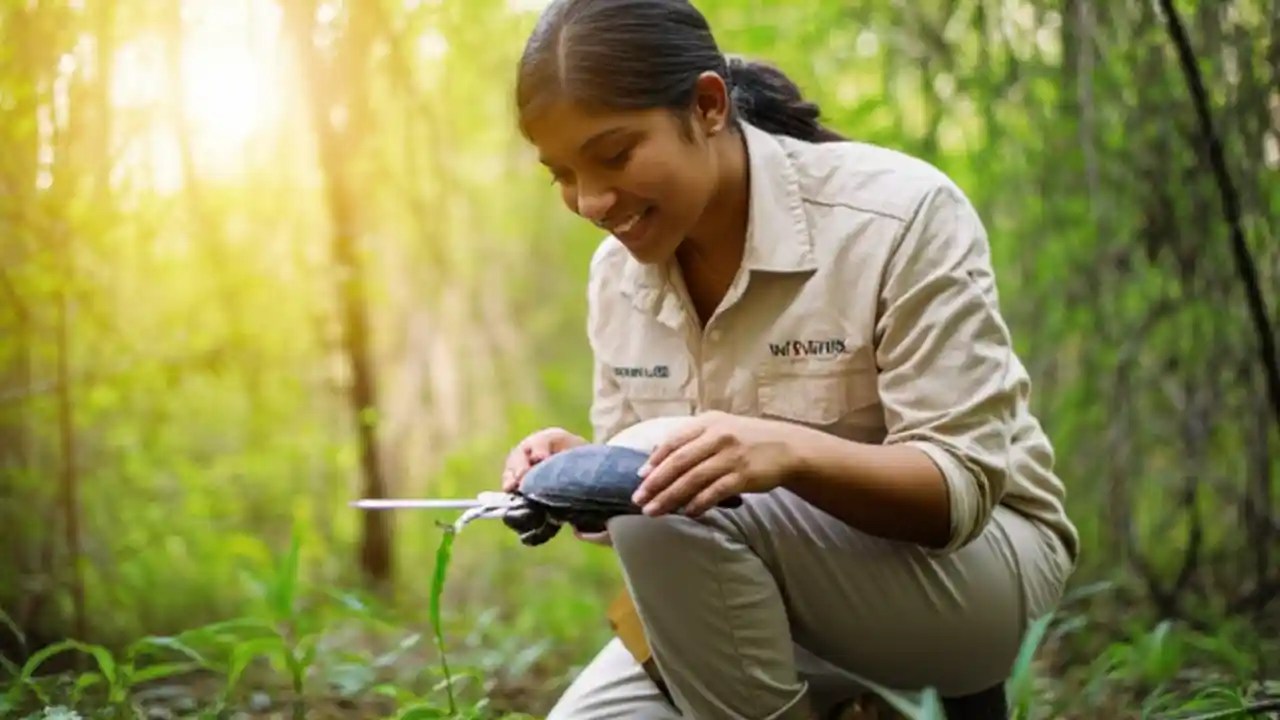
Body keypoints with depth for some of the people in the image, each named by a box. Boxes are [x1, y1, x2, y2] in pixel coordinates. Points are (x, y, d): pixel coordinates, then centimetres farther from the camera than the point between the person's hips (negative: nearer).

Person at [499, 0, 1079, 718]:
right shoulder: (617, 270, -1)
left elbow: (962, 488, -22)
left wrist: (793, 454, -41)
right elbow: (645, 491, 5)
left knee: (680, 517, -30)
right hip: (761, 595, 6)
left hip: (978, 563, -6)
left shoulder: (899, 213, -19)